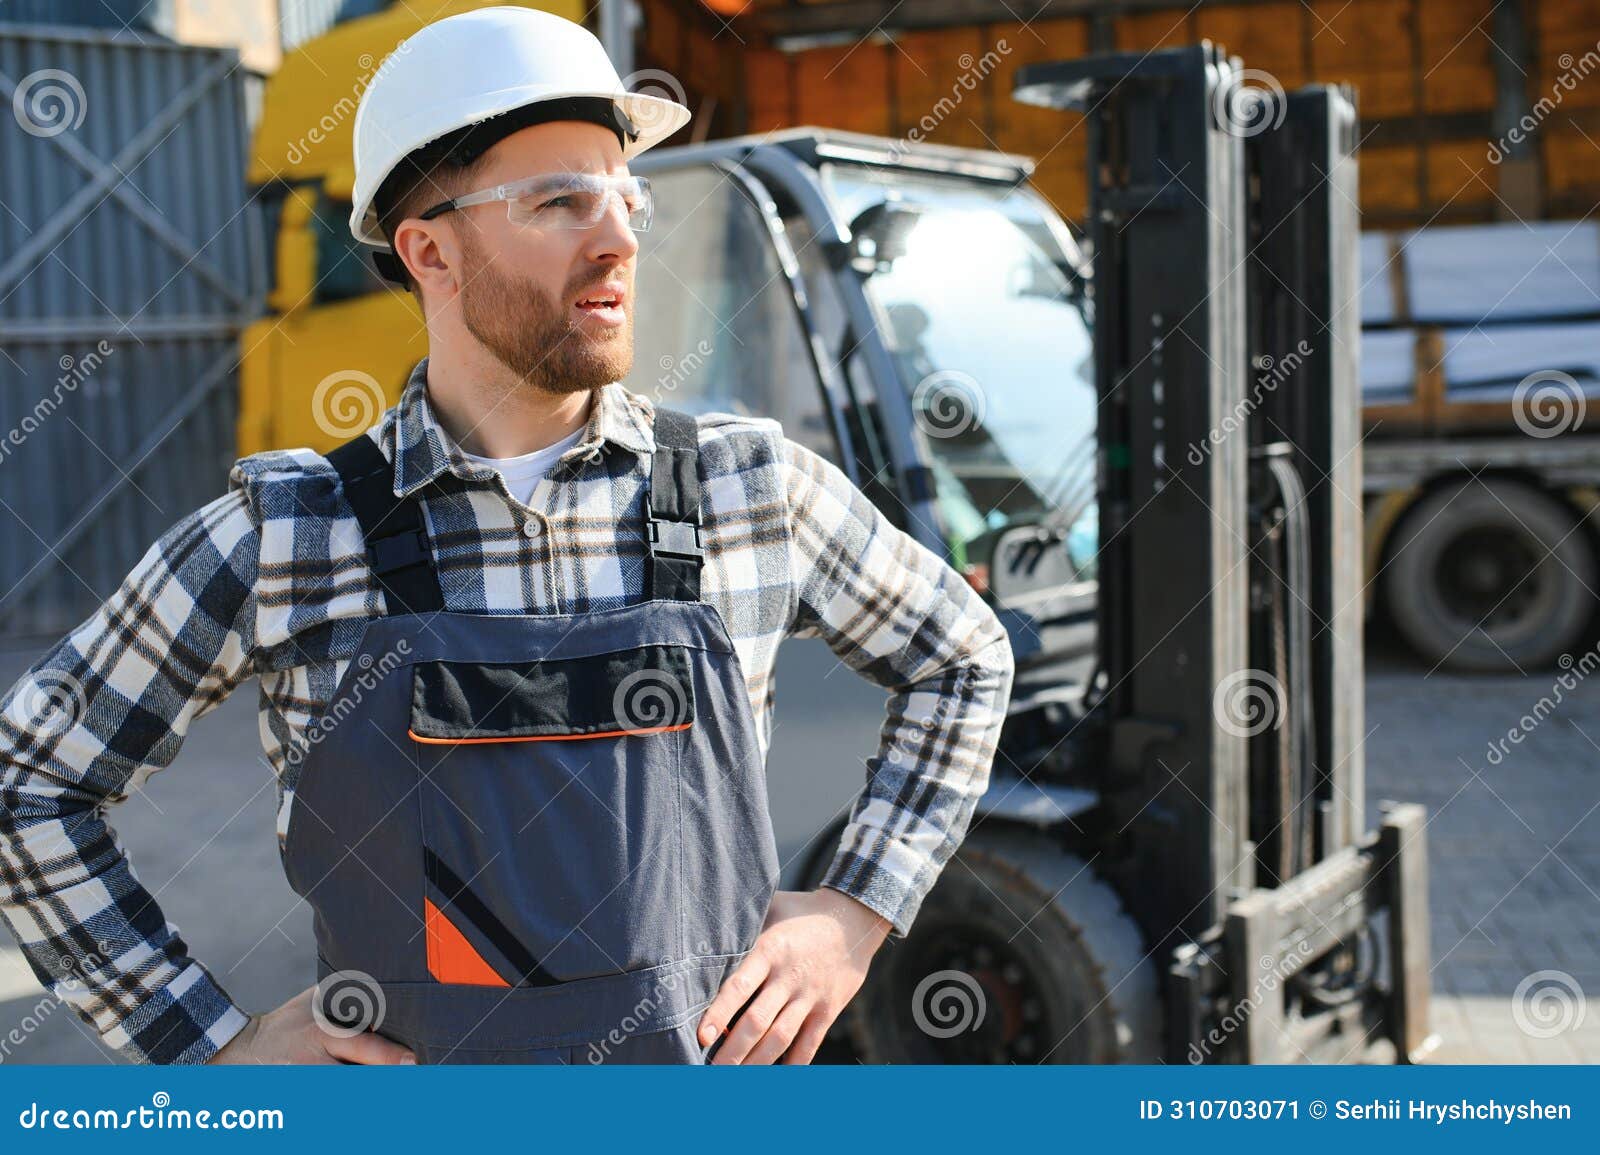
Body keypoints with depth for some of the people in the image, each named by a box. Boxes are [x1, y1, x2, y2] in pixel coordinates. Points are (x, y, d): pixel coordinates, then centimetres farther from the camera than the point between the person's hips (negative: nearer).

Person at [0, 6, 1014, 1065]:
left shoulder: (758, 489, -4)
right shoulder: (281, 539, -6)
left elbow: (965, 658, 11)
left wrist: (857, 915, 1)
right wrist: (212, 1051, -2)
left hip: (713, 1057, 1)